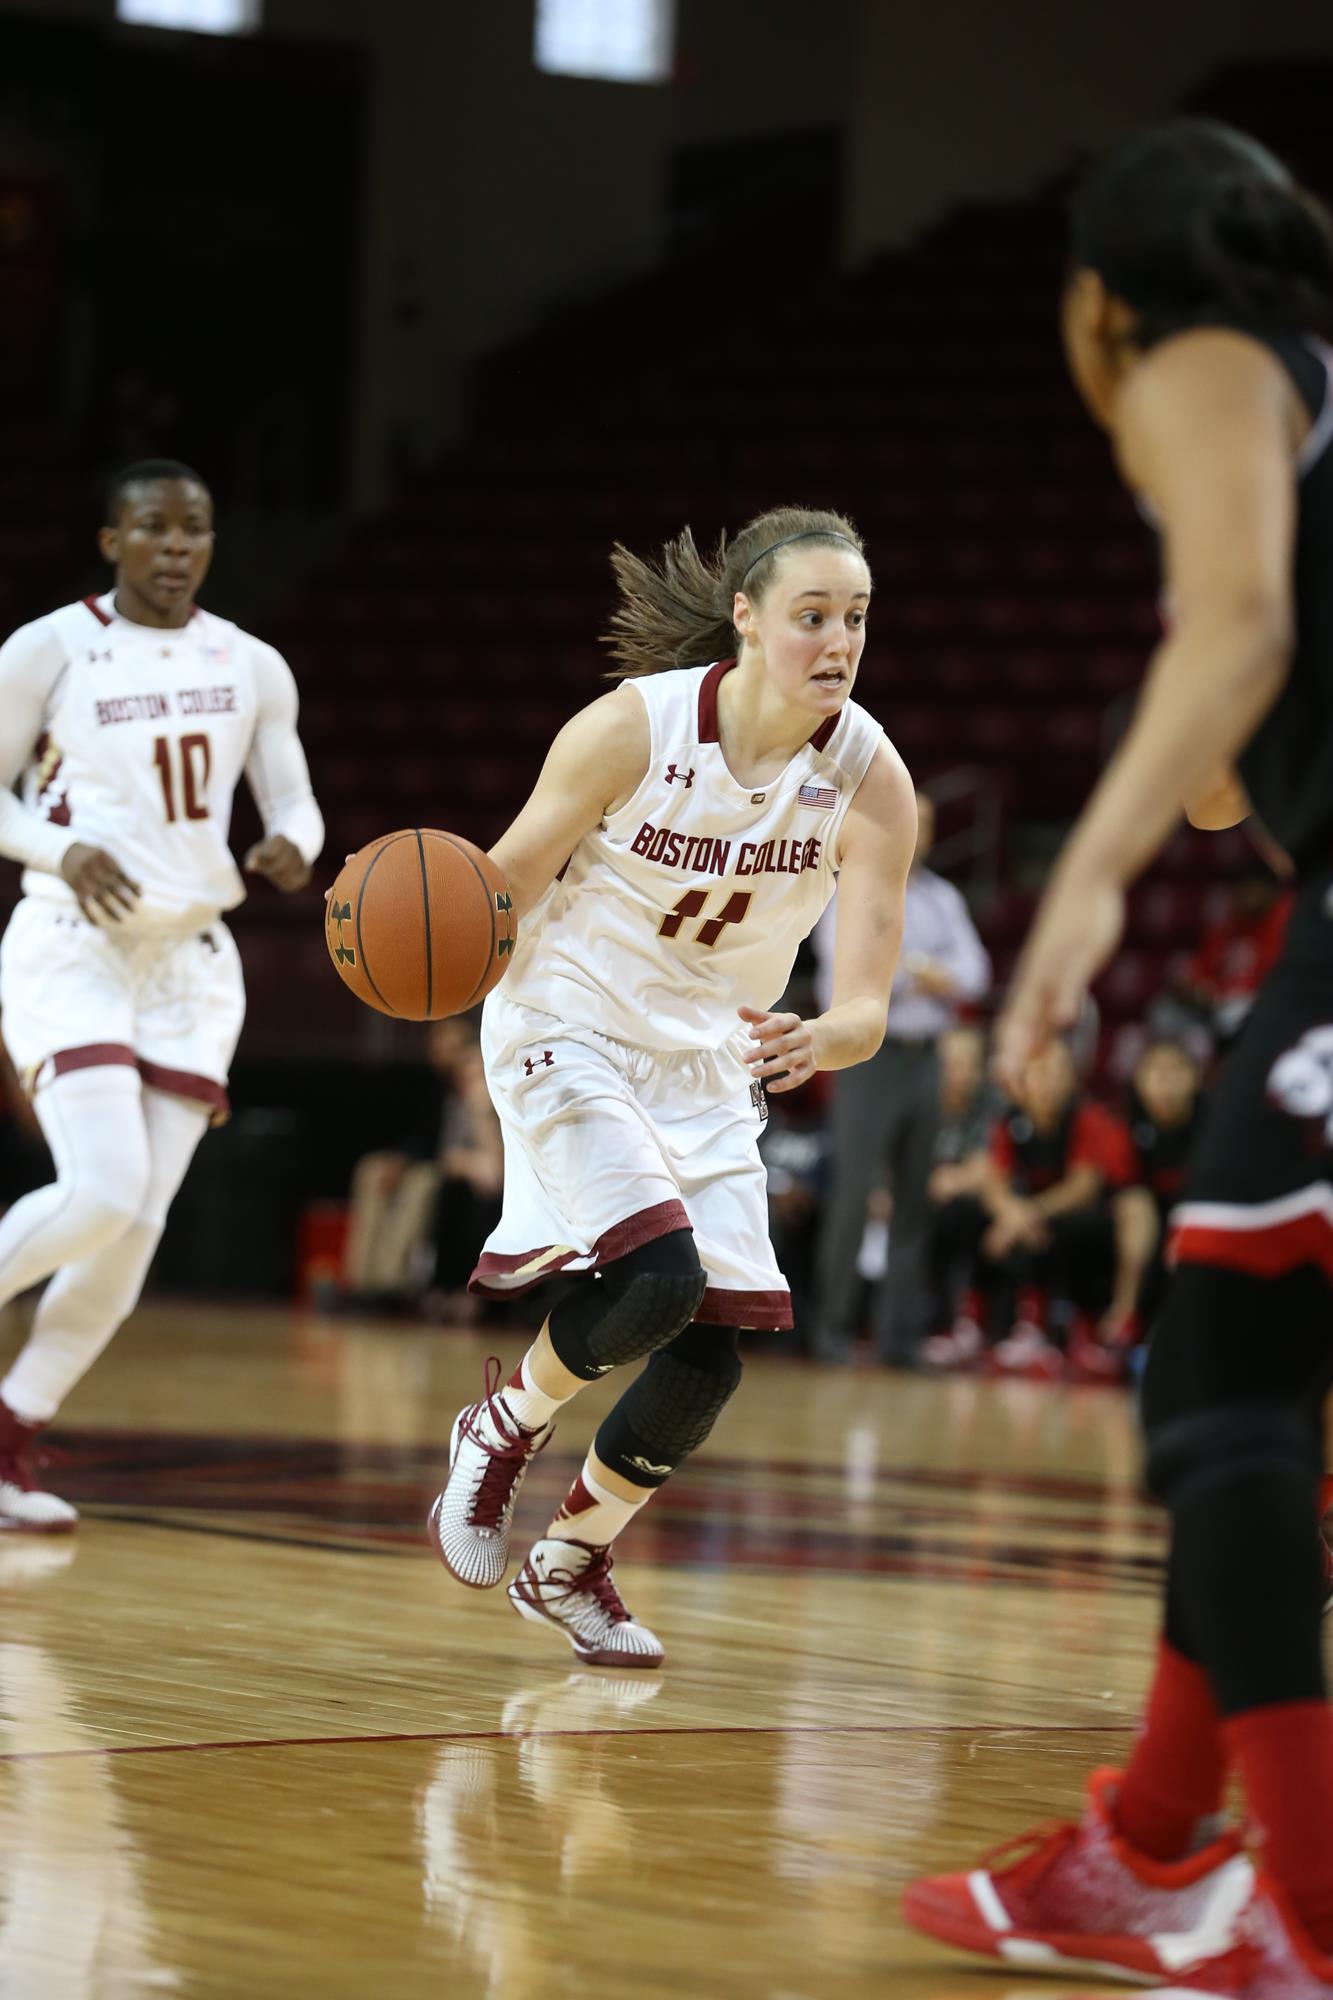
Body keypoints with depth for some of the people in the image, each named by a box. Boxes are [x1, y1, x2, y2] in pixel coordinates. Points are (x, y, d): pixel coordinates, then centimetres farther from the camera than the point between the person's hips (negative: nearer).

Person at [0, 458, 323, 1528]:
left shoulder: (252, 668, 6)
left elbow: (295, 806, 11)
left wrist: (291, 848, -13)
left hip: (189, 960, 5)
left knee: (137, 1227, -1)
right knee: (104, 1191, -23)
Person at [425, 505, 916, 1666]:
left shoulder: (869, 778, -16)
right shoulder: (633, 728, -22)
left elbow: (867, 1008, -18)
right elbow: (503, 891, -11)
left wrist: (817, 1042, -41)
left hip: (709, 1065, 4)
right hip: (569, 1033, -4)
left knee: (710, 1356, -3)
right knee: (661, 1279, -25)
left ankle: (571, 1563, 24)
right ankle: (504, 1430, 6)